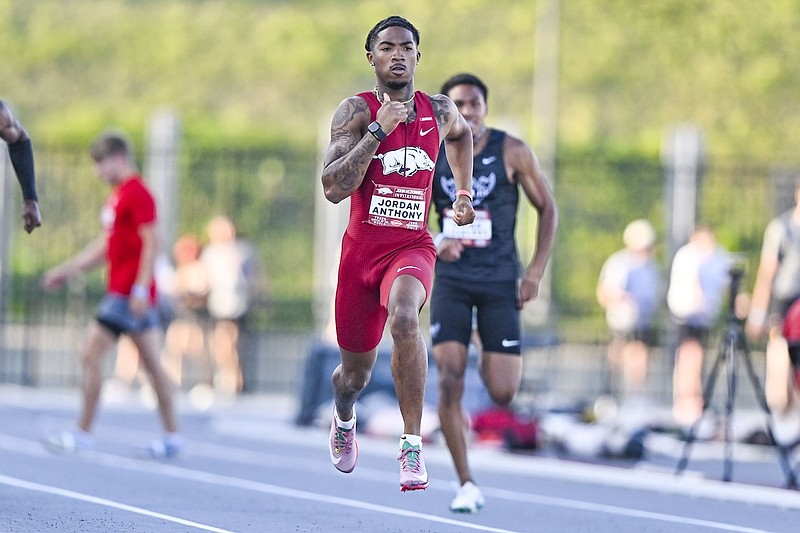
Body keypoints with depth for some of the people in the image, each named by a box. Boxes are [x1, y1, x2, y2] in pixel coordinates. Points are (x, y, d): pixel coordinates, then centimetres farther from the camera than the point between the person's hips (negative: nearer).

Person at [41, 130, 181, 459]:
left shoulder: (137, 193, -13)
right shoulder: (118, 195, 17)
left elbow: (151, 242, -19)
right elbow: (106, 246, 25)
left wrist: (140, 289, -23)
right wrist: (66, 270, 23)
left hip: (129, 293, -10)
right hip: (121, 292, 10)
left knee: (92, 356, -8)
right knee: (152, 363, 9)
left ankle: (83, 434, -5)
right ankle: (172, 436, 10)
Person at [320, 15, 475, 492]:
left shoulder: (440, 111, 3)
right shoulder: (357, 112, -8)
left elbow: (462, 133, 30)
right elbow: (334, 189, -20)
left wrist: (464, 191, 23)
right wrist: (378, 130, -24)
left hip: (413, 246, 0)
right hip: (362, 248, 0)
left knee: (403, 317, -35)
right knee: (355, 374, 13)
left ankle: (413, 444, -28)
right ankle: (344, 421, 52)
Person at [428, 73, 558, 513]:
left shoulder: (512, 152, -4)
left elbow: (548, 209, 3)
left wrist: (536, 271, -4)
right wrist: (434, 242, -16)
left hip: (499, 281, -1)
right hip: (451, 279, 1)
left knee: (502, 394, -4)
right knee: (449, 382, -13)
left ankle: (489, 361, 34)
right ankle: (466, 484, -1)